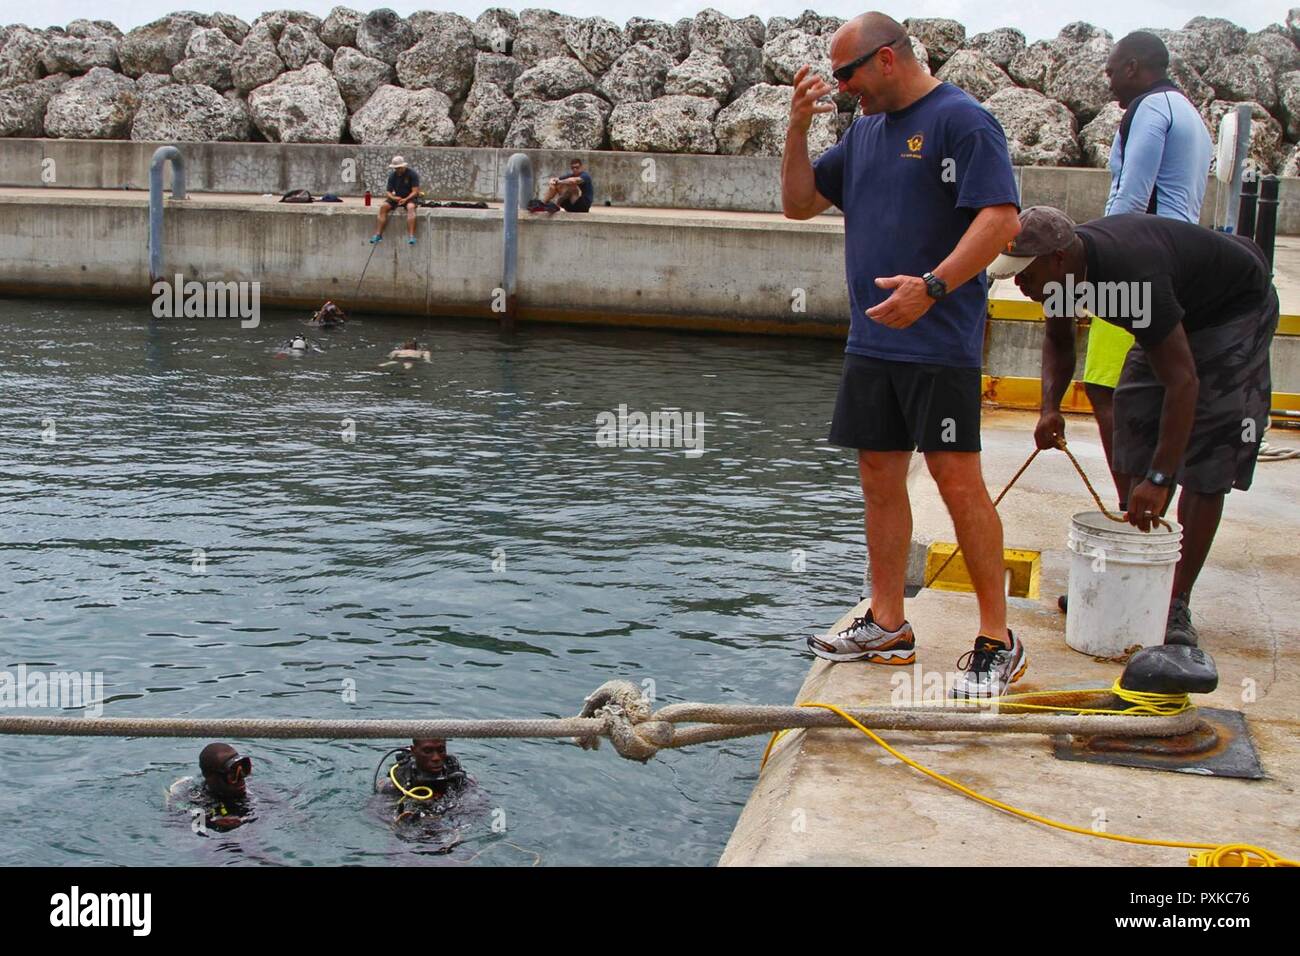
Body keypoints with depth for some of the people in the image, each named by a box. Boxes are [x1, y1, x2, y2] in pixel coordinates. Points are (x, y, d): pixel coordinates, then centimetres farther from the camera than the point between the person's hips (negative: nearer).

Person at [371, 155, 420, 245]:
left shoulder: (412, 174, -12)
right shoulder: (392, 176, 2)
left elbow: (415, 191, -16)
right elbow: (389, 192, 3)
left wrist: (405, 199, -31)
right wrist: (393, 198, -21)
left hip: (410, 198, -4)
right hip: (397, 198, 4)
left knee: (410, 207, -39)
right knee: (383, 206, -21)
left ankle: (411, 236, -46)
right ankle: (378, 234, -21)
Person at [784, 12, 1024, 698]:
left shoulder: (961, 120, -7)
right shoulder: (865, 129, 18)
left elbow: (1002, 219, -16)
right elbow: (799, 204, 22)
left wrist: (932, 287, -27)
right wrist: (798, 128, 7)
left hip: (940, 341, -8)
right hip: (871, 338, 8)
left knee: (957, 480, -8)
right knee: (879, 478, 10)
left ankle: (997, 641, 1)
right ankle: (886, 627, 20)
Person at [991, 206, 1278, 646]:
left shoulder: (1129, 275, -40)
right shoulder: (1068, 263, -14)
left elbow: (1182, 382, -40)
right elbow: (1059, 341, 5)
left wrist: (1158, 480, -41)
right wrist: (1050, 407, -14)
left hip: (1236, 310, -8)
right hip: (1180, 310, 9)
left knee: (1206, 466, -14)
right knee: (1137, 431, 3)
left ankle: (1177, 605, -11)